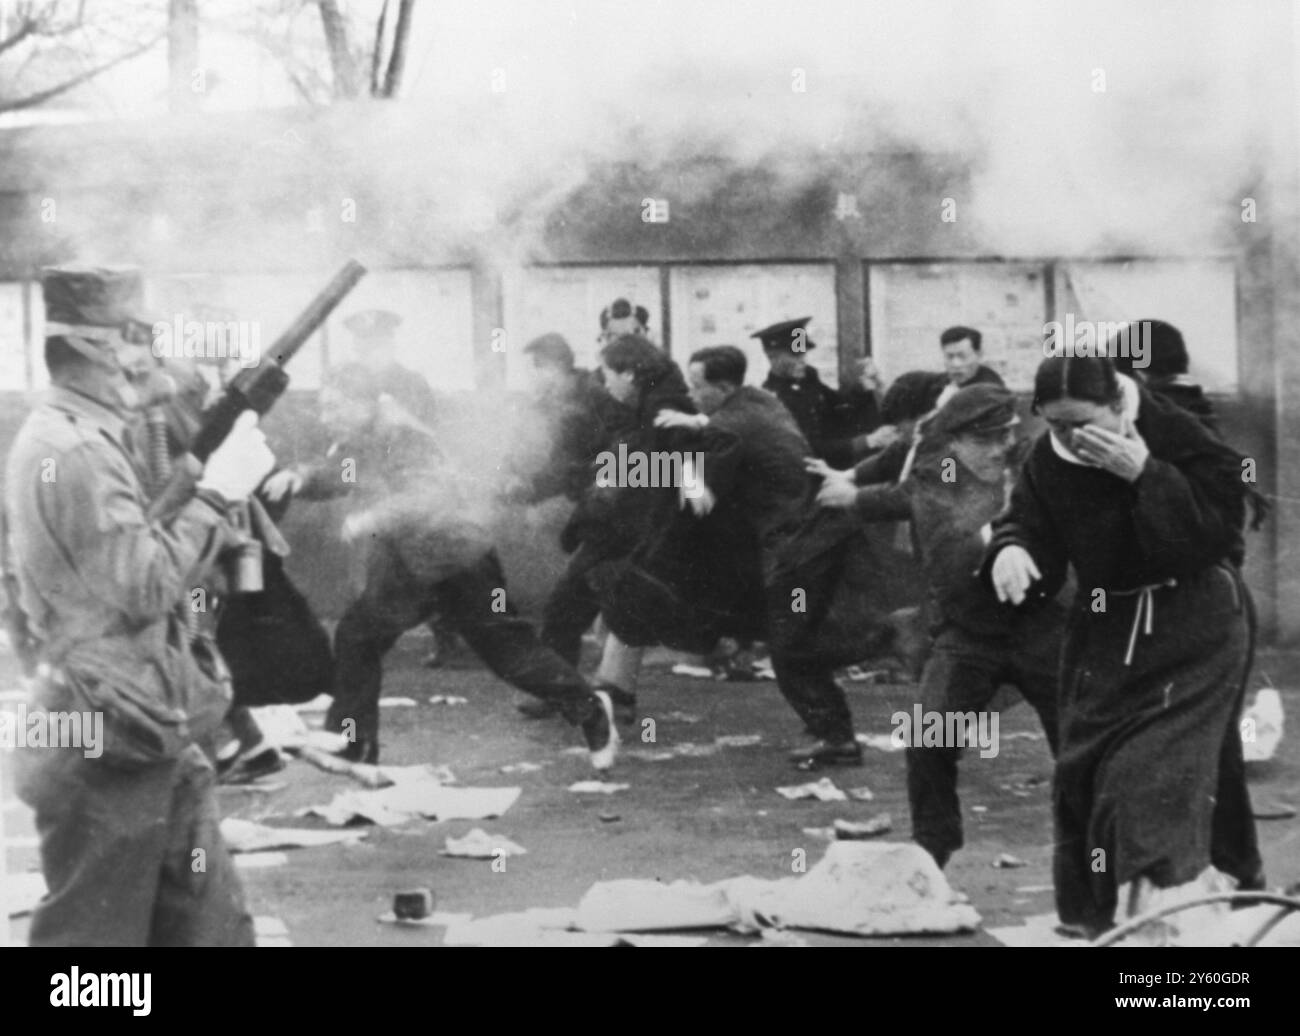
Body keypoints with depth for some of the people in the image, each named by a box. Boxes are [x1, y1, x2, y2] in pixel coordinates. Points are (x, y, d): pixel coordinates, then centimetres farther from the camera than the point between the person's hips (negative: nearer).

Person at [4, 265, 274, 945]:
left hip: (150, 734, 10)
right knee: (95, 933, -1)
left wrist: (217, 486, 6)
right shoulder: (70, 452, -18)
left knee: (211, 926, 11)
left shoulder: (97, 440, 14)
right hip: (109, 745, -10)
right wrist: (217, 492, -15)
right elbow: (146, 587, -22)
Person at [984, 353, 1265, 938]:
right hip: (1108, 628, 6)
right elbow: (1028, 525, 0)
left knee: (1167, 764, -18)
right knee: (1084, 770, 8)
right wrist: (1010, 550, -24)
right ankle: (1093, 911, 23)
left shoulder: (1177, 438, -20)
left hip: (1192, 622, -6)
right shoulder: (1049, 461, -4)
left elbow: (1219, 528, -25)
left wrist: (1145, 474, -33)